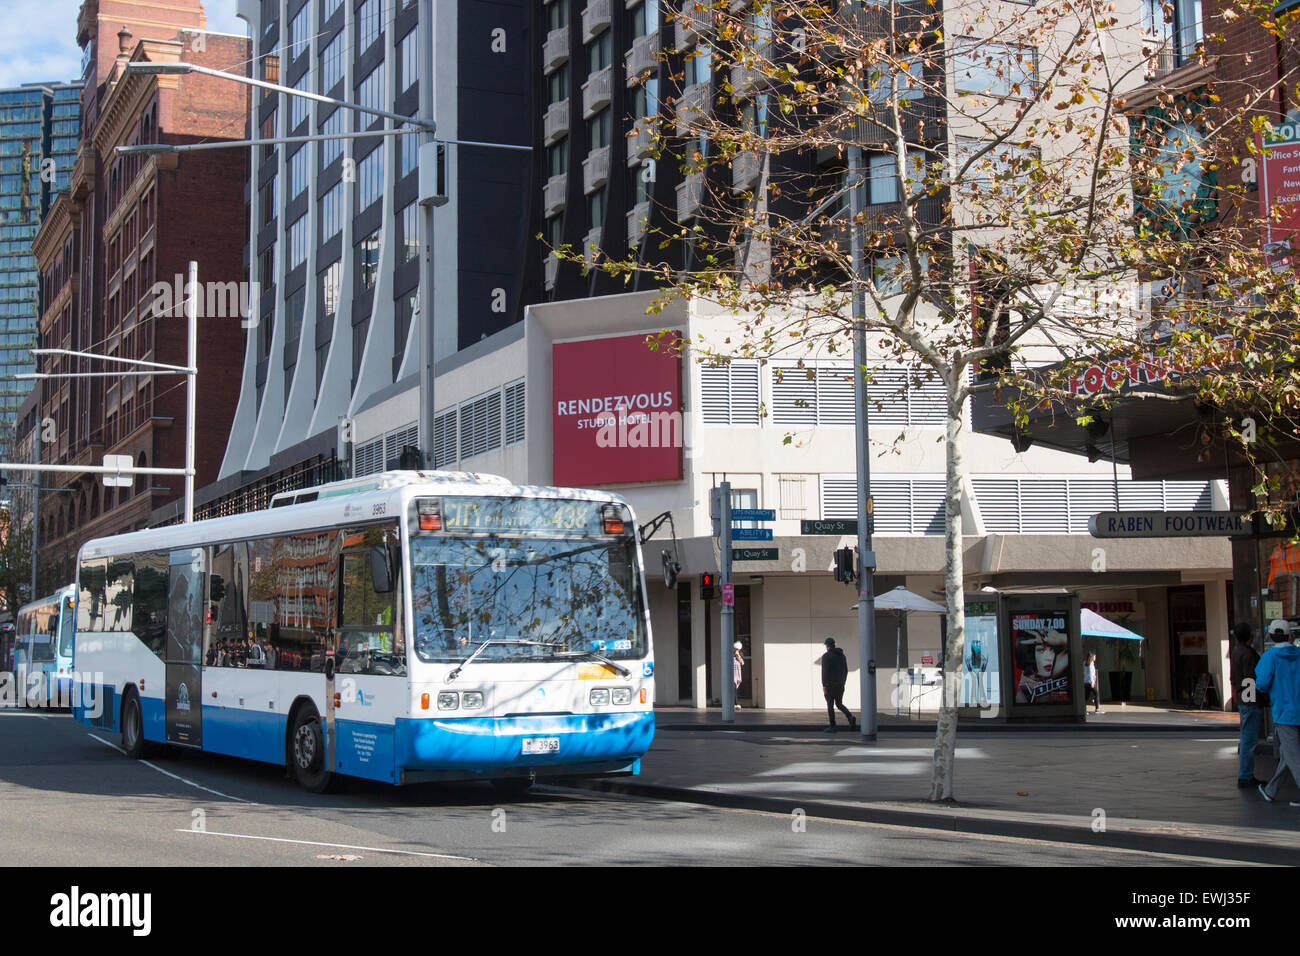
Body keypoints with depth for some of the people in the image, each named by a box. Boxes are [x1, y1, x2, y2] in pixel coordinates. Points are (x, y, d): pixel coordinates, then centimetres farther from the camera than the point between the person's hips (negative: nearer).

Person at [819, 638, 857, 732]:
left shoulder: (826, 656, -10)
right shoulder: (841, 655, 11)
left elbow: (824, 671, -17)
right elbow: (845, 670, 13)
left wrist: (824, 686, -16)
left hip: (830, 685, -6)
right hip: (840, 685, 6)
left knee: (830, 705, 3)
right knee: (839, 704, 13)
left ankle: (832, 727, 5)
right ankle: (851, 717, -12)